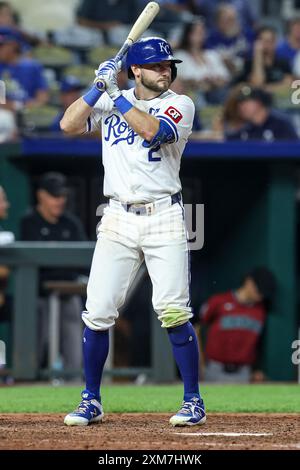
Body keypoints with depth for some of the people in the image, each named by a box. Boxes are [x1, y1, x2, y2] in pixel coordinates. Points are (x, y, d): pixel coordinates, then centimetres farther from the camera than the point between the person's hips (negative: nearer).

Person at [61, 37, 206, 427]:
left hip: (164, 219, -3)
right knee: (97, 313, -1)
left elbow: (152, 130, -18)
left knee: (173, 312, -12)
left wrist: (116, 95, -14)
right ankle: (91, 401, 12)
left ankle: (194, 402, -1)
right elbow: (69, 125, -1)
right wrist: (99, 87, -8)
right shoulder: (110, 102, 11)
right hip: (118, 220, 3)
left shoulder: (180, 105, 1)